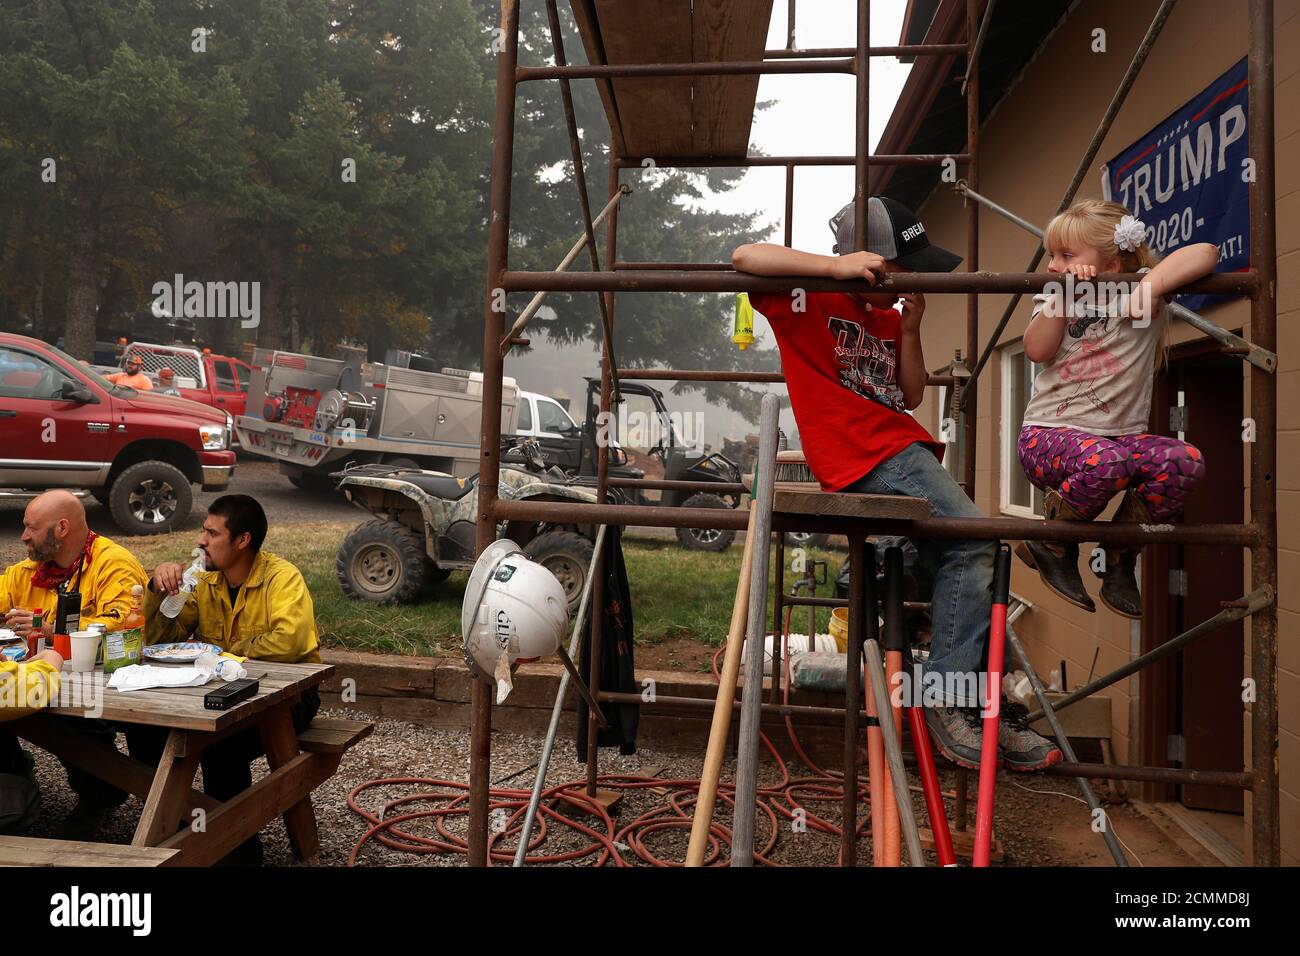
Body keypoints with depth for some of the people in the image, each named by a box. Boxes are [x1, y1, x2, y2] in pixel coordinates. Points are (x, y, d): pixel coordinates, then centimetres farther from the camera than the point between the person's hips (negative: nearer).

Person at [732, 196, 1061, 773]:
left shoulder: (887, 317, 22)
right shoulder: (810, 301, -1)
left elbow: (911, 395, 19)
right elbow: (745, 257, -15)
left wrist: (909, 329, 6)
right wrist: (836, 266, -21)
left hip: (902, 448, 9)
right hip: (862, 457, -9)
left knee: (967, 558, 4)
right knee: (974, 542, -19)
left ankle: (981, 710, 12)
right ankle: (946, 700, -11)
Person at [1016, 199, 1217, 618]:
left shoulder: (1145, 298, 4)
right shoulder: (1056, 301, 9)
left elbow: (1204, 252, -9)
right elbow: (1037, 350, -10)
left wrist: (1150, 285, -20)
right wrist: (1064, 295, -17)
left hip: (1119, 436, 2)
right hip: (1048, 434, -2)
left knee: (1186, 460, -28)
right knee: (1105, 461, -37)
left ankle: (1120, 555, -3)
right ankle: (1052, 545, -8)